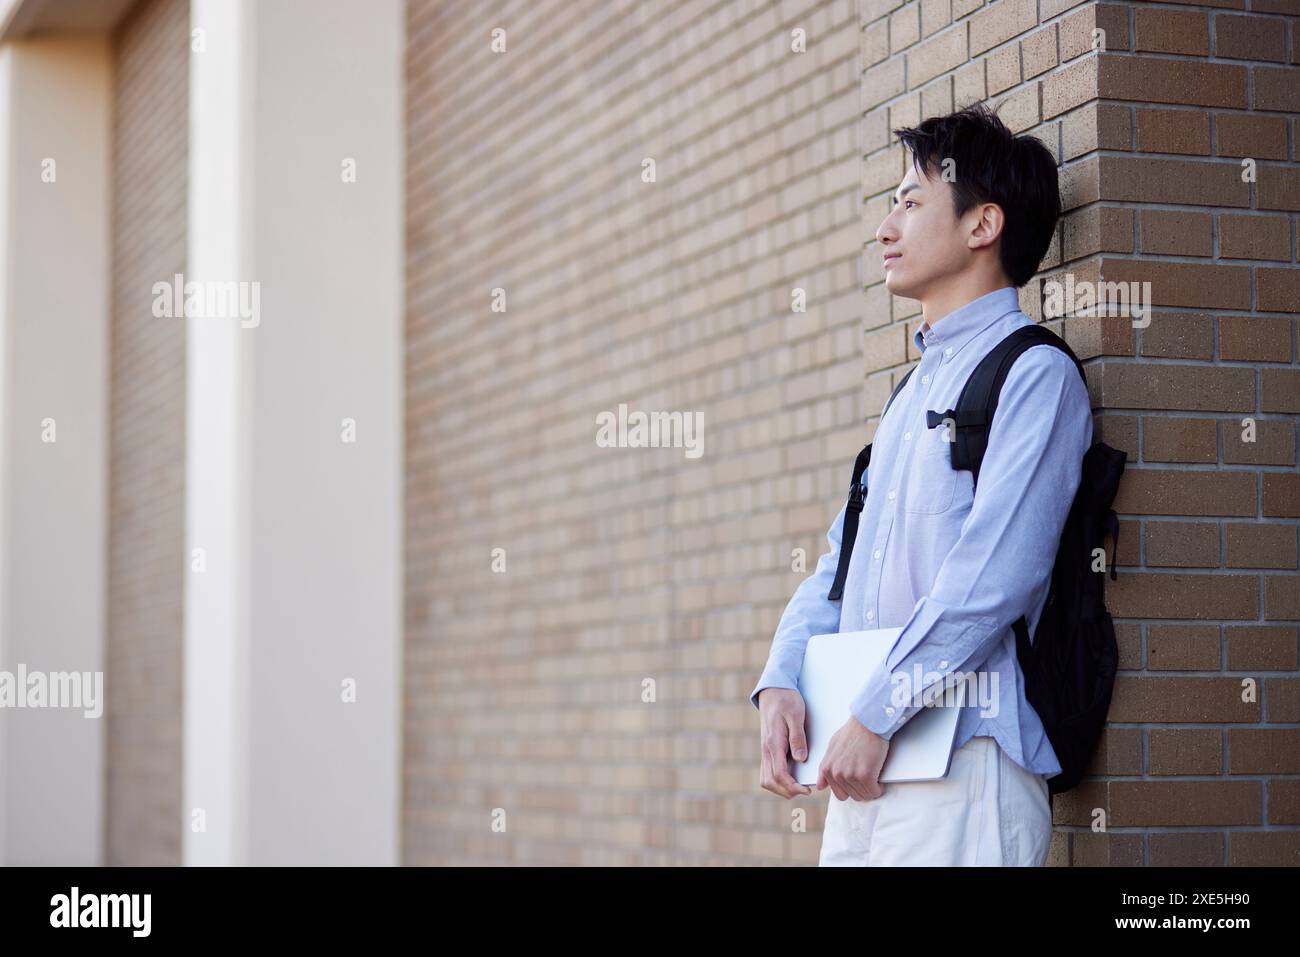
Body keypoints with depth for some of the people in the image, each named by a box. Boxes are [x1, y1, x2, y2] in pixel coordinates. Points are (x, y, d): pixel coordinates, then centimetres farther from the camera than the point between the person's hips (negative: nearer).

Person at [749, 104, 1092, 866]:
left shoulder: (1034, 375, -6)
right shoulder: (916, 388, 22)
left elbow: (994, 575, -17)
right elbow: (842, 561, 18)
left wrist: (875, 716, -17)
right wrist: (781, 684, 1)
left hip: (965, 759, -8)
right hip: (866, 760, 8)